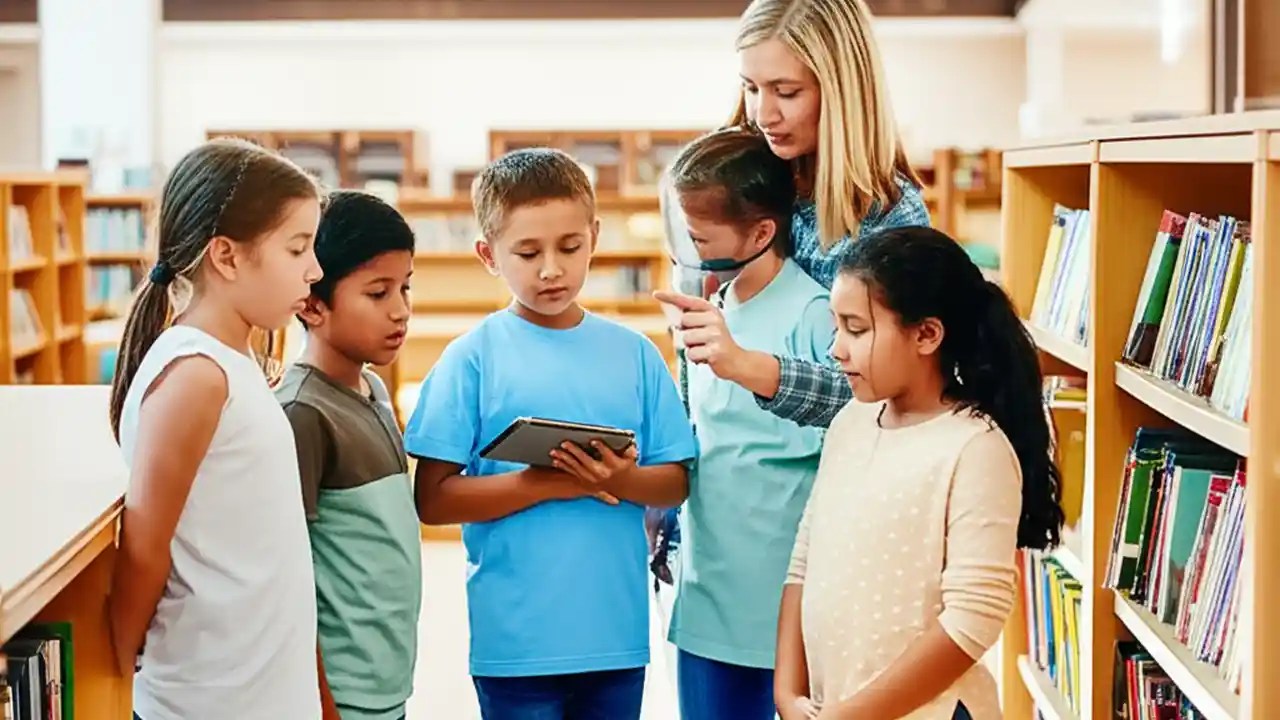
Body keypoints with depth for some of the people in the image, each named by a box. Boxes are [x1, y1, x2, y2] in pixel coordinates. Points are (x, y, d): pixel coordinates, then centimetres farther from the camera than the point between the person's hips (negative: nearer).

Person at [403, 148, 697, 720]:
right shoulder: (473, 357, -3)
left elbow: (677, 481, 8)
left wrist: (623, 481, -13)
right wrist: (542, 484, -18)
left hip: (617, 630, 3)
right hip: (515, 638, -3)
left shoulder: (633, 353, 6)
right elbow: (433, 500, -7)